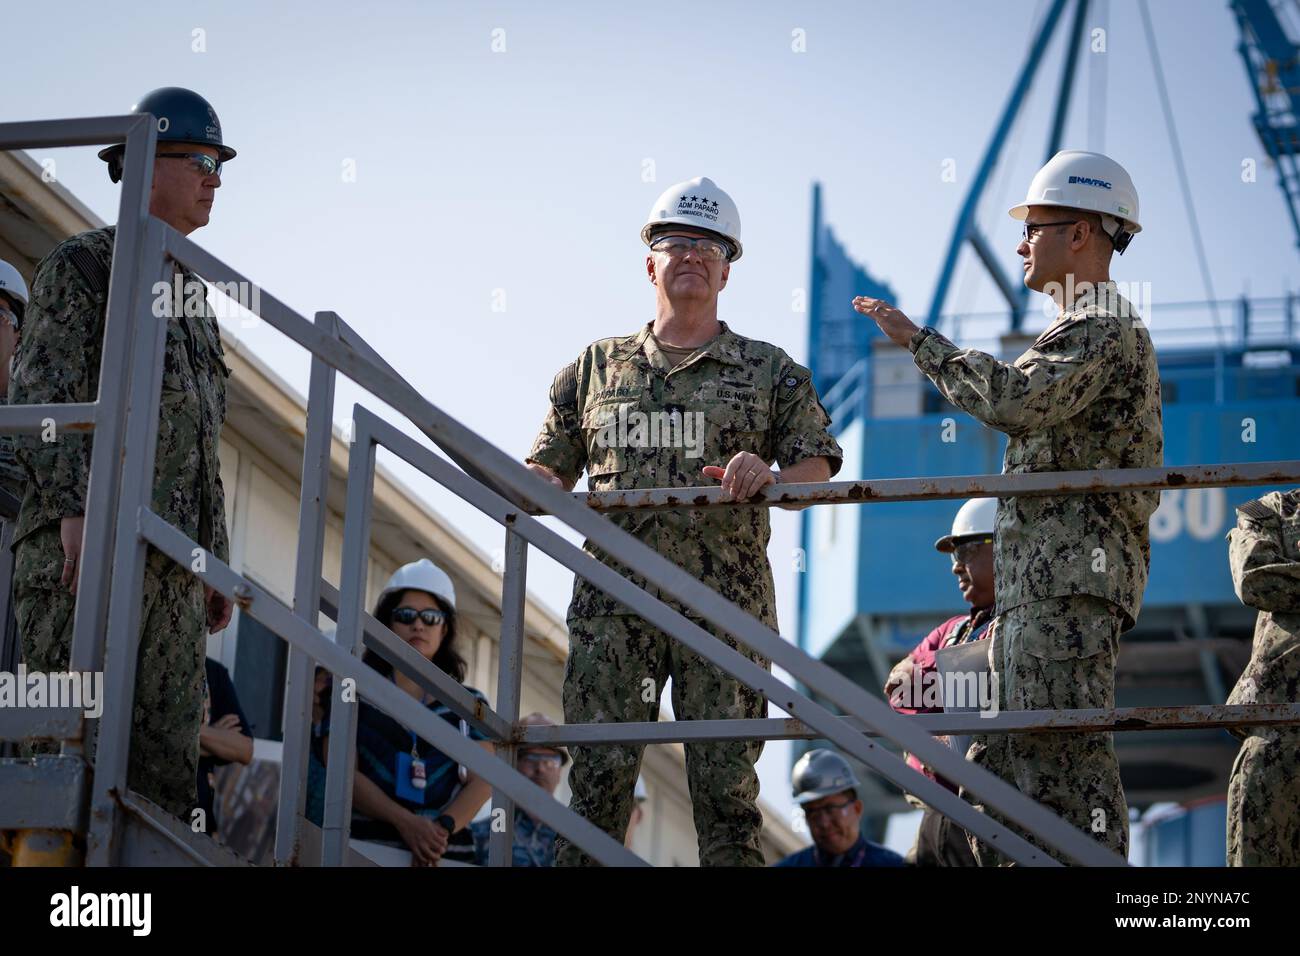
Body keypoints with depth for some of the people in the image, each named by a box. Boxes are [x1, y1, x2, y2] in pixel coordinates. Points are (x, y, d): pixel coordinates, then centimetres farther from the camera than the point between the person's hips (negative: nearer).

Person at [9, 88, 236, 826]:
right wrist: (76, 512, -23)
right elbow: (42, 397, -9)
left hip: (174, 562, 7)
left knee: (168, 763, 1)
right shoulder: (79, 267, 2)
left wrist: (217, 561, 19)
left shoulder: (189, 295, 24)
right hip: (85, 546, -7)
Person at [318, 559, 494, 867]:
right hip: (367, 848, -1)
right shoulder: (354, 692, 10)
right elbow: (341, 771, -1)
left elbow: (482, 781, 5)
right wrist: (405, 821, -15)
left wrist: (443, 828, -14)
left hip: (447, 852, 1)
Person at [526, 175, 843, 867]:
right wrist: (534, 485, -6)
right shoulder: (597, 367, 17)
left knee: (726, 782, -3)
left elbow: (817, 464, 7)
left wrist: (769, 479, -15)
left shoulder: (771, 371, 12)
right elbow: (550, 467, 17)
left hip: (726, 606, -1)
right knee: (598, 777, -5)